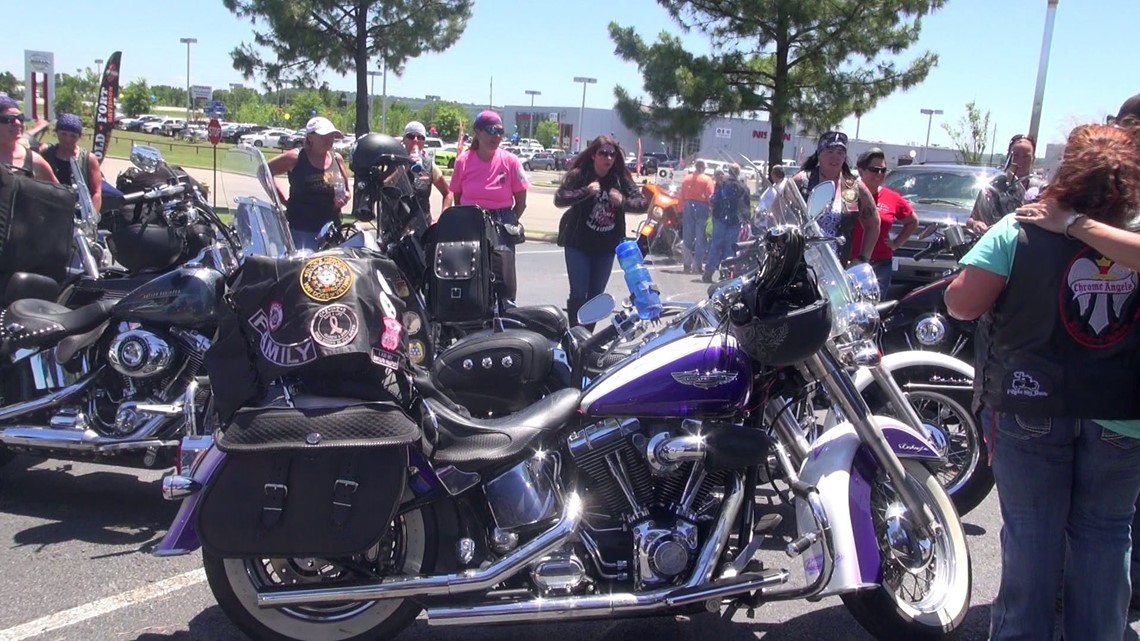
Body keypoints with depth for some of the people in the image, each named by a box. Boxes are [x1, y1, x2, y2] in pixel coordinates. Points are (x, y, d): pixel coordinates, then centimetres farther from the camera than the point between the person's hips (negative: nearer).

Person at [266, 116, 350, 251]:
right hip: (299, 228, -4)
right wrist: (284, 200, 0)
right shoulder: (295, 158, -4)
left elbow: (346, 189, 21)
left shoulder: (337, 159, 9)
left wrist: (344, 197, -3)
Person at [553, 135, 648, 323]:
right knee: (578, 294, -6)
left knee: (596, 295, 10)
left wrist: (623, 201, -24)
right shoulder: (578, 175, -7)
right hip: (578, 243, -3)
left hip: (607, 246, 3)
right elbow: (559, 199, -17)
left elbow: (643, 203, -5)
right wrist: (587, 191, -29)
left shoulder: (621, 179, 0)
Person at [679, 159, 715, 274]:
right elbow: (710, 197, -10)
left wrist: (681, 211, 11)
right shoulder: (707, 180, -3)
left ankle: (687, 265, 9)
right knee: (701, 239, 0)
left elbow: (682, 196, 7)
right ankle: (698, 265, -3)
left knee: (687, 238, 9)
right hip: (702, 207, -4)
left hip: (688, 206, 4)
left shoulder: (686, 179, 9)